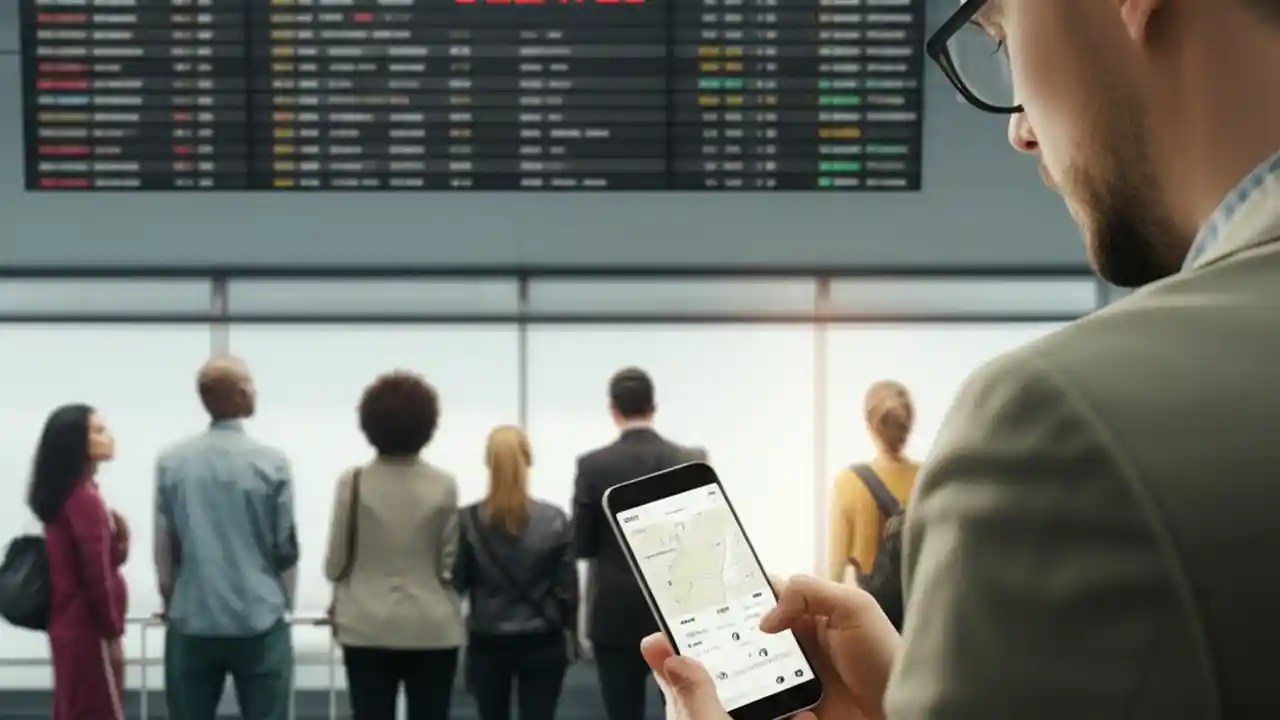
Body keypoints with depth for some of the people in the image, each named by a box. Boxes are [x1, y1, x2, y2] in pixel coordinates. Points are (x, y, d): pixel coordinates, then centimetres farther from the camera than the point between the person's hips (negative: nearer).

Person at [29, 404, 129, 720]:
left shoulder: (64, 494, 12)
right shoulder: (85, 498, -17)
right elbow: (96, 575, -20)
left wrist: (115, 535, -2)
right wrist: (113, 633, -13)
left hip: (69, 624, 9)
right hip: (88, 628, -9)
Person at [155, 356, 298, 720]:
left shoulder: (171, 462, 0)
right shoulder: (271, 462, -7)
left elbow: (164, 548, 3)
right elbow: (286, 547, -2)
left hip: (191, 623, 2)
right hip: (260, 622, -2)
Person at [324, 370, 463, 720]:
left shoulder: (353, 482, -6)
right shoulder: (444, 485, -5)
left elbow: (336, 563, -1)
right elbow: (451, 566, -4)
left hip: (368, 628, 0)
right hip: (432, 629, 0)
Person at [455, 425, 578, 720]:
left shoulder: (468, 521, -8)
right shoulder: (554, 519, -8)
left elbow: (457, 582, -3)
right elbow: (567, 585, -5)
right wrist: (568, 629, 9)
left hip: (487, 642, 1)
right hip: (542, 642, -1)